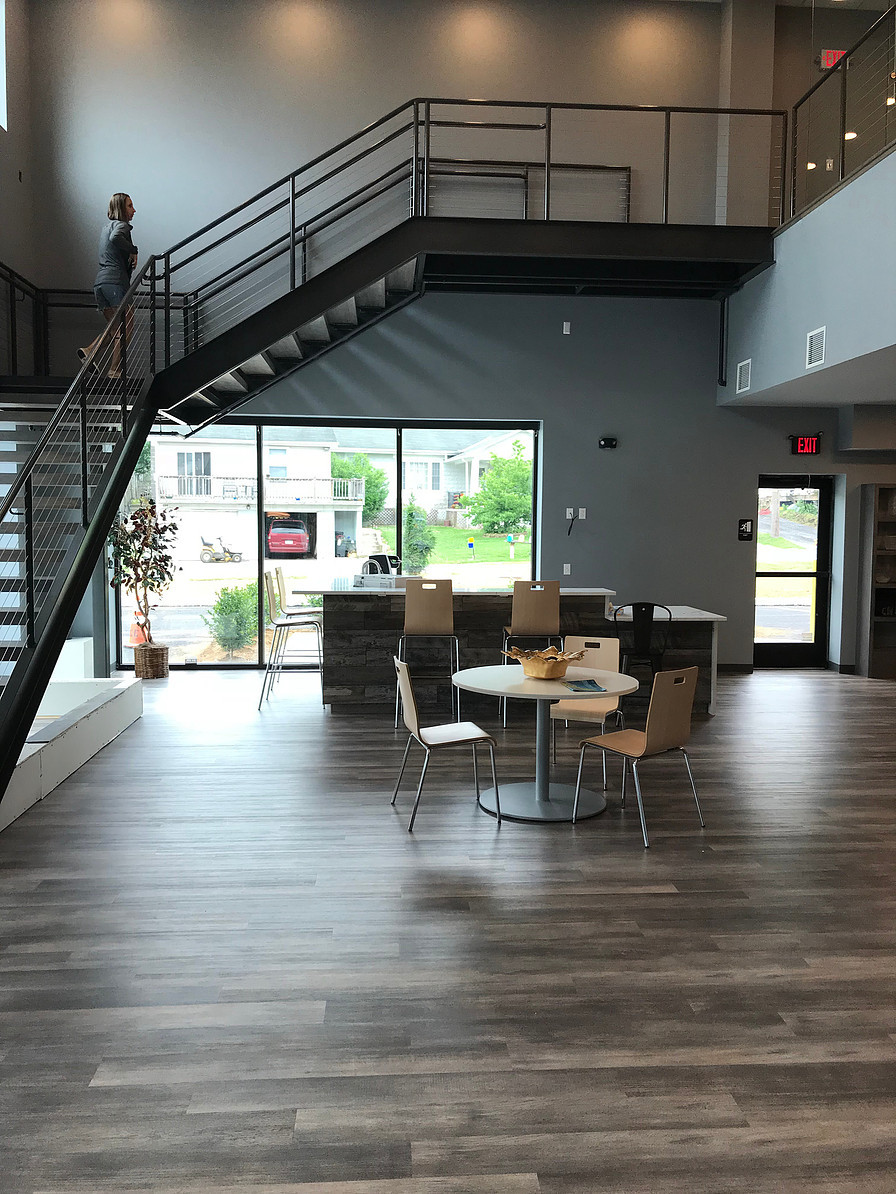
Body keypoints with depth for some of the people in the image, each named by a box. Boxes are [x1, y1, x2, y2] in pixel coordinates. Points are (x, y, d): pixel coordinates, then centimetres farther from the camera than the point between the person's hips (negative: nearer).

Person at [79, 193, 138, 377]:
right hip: (116, 280, -9)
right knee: (126, 326, -3)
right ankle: (114, 370, -7)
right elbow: (115, 238, -27)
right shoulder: (121, 225, -4)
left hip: (100, 281, 9)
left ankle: (89, 351, -4)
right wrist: (133, 250, -15)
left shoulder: (106, 226, 25)